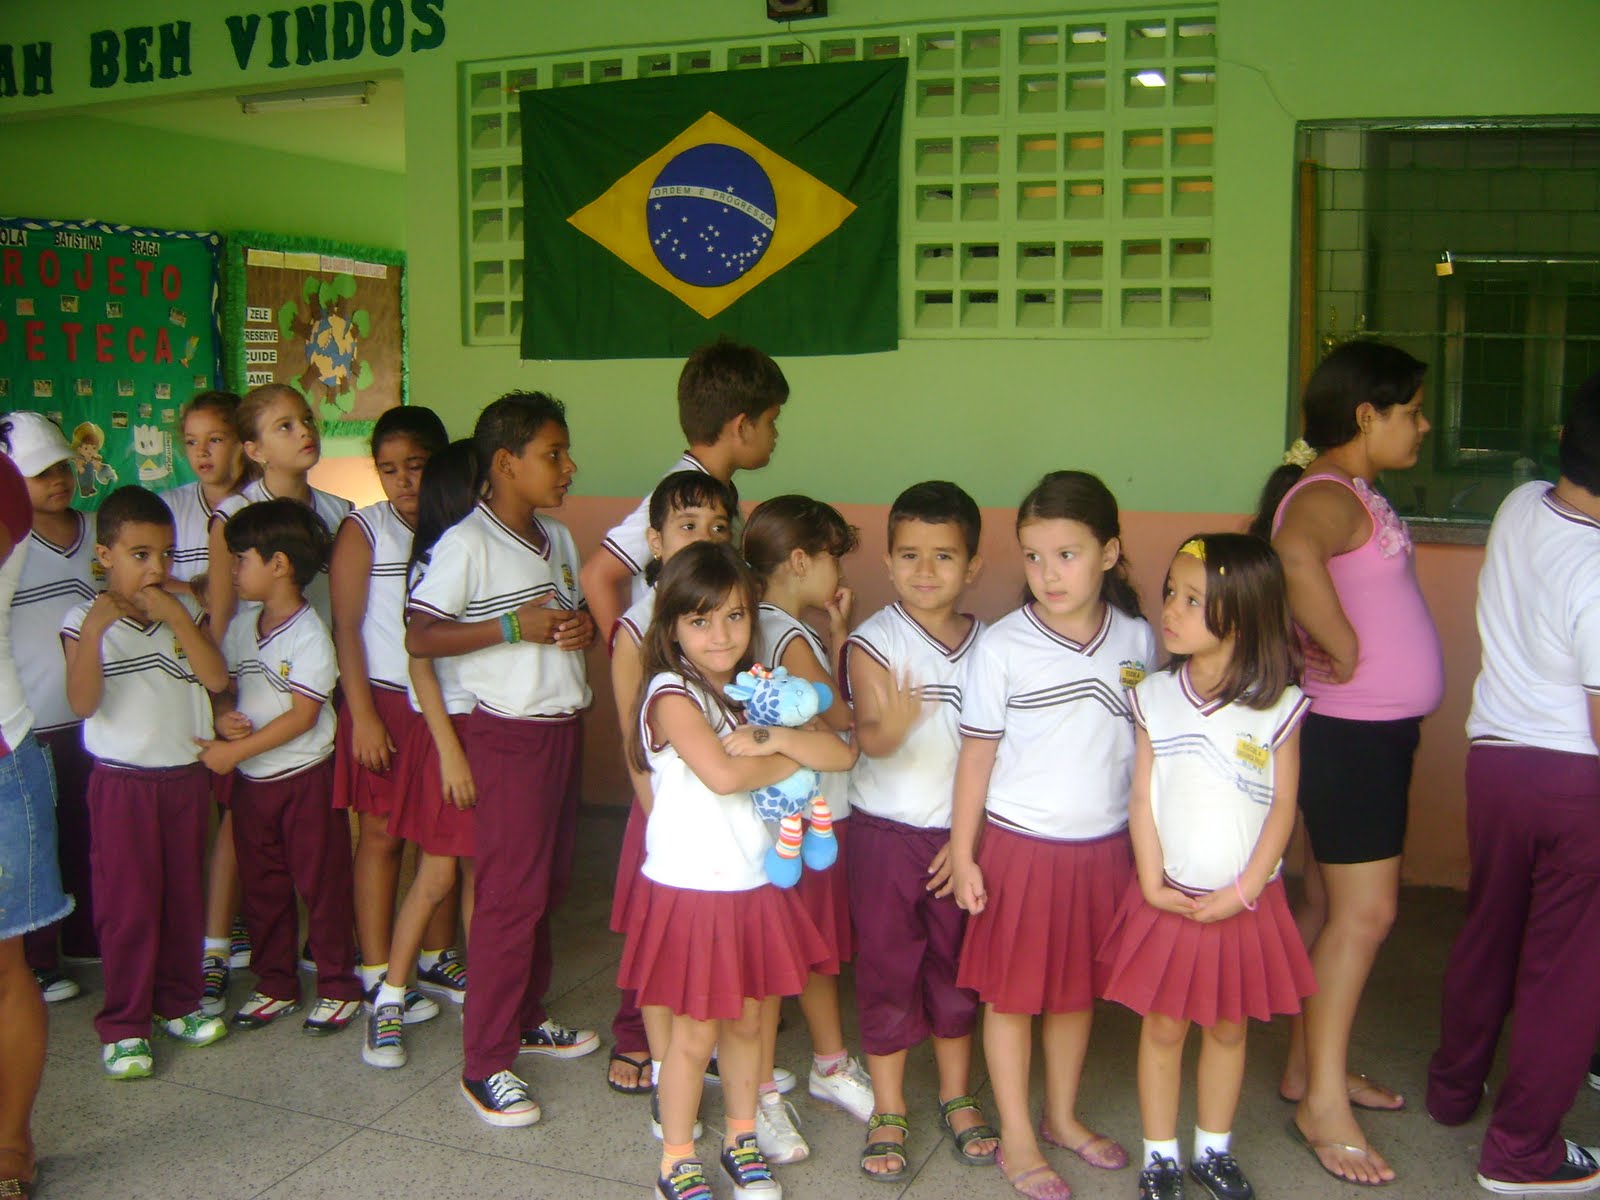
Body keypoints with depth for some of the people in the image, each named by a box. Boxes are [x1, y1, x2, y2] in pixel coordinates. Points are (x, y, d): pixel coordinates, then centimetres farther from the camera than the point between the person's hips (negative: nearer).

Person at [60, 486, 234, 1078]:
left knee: (184, 894, 11)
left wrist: (178, 617, -18)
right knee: (128, 902, 1)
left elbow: (217, 678, -10)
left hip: (185, 774, 3)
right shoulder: (84, 619, -6)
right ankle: (123, 1025, 12)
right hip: (122, 780, -3)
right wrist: (93, 630, -27)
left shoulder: (185, 611, 3)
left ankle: (178, 1001, 27)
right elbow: (83, 702, -17)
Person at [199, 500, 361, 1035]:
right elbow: (223, 683, 13)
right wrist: (223, 716, -10)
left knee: (321, 884, 3)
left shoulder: (309, 635, -16)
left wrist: (235, 751, -18)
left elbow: (302, 715, -19)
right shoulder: (243, 624, 6)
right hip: (250, 779, 7)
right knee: (262, 886, 15)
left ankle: (339, 986, 16)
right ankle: (274, 984, 28)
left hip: (305, 776, -7)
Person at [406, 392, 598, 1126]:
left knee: (549, 885, 16)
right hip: (510, 734, -8)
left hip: (563, 727, 8)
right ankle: (486, 1065, 6)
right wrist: (513, 627, -22)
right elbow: (420, 637, -17)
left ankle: (526, 1018, 33)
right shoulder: (467, 544, -13)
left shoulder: (559, 539, 11)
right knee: (510, 895, -5)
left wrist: (582, 626, -1)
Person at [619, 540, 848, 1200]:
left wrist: (769, 739, -21)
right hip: (691, 889, -6)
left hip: (755, 885, 6)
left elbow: (840, 754, -4)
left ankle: (741, 1142, 35)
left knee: (746, 1022, 17)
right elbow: (723, 774, -30)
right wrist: (797, 755, -13)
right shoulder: (673, 695, -14)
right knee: (695, 1033, 5)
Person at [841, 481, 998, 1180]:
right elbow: (867, 737, -21)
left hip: (961, 834, 2)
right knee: (887, 967, 7)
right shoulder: (873, 641, -9)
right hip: (886, 831, -2)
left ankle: (957, 1096, 31)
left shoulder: (988, 645, 0)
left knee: (958, 965, 13)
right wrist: (890, 727, -44)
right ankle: (888, 1110, 21)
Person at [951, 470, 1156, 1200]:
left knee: (1078, 987, 17)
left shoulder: (1137, 639, -2)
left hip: (1105, 845, 4)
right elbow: (977, 756, -7)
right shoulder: (1002, 647, -12)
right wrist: (962, 853, -6)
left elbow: (1147, 744, 7)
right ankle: (1017, 1140, 23)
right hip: (1021, 845, -3)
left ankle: (1063, 1117, 36)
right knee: (1011, 992, 7)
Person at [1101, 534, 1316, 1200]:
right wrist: (1152, 882, -10)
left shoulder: (1277, 705, -9)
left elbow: (1282, 807, -6)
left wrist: (1243, 892, -11)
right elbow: (1141, 798, -3)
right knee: (1164, 1026, 8)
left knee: (1228, 1026, 14)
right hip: (1169, 898, 1)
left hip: (1244, 902, 0)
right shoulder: (1155, 696, -4)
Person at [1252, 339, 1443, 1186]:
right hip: (1348, 729, -10)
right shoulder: (1329, 495, -18)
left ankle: (1310, 1064, 27)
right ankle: (1322, 1102, 5)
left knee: (1336, 904, 15)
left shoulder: (1353, 493, 14)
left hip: (1374, 729, 10)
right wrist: (1345, 652, -29)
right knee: (1363, 910, -5)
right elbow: (1294, 554, -42)